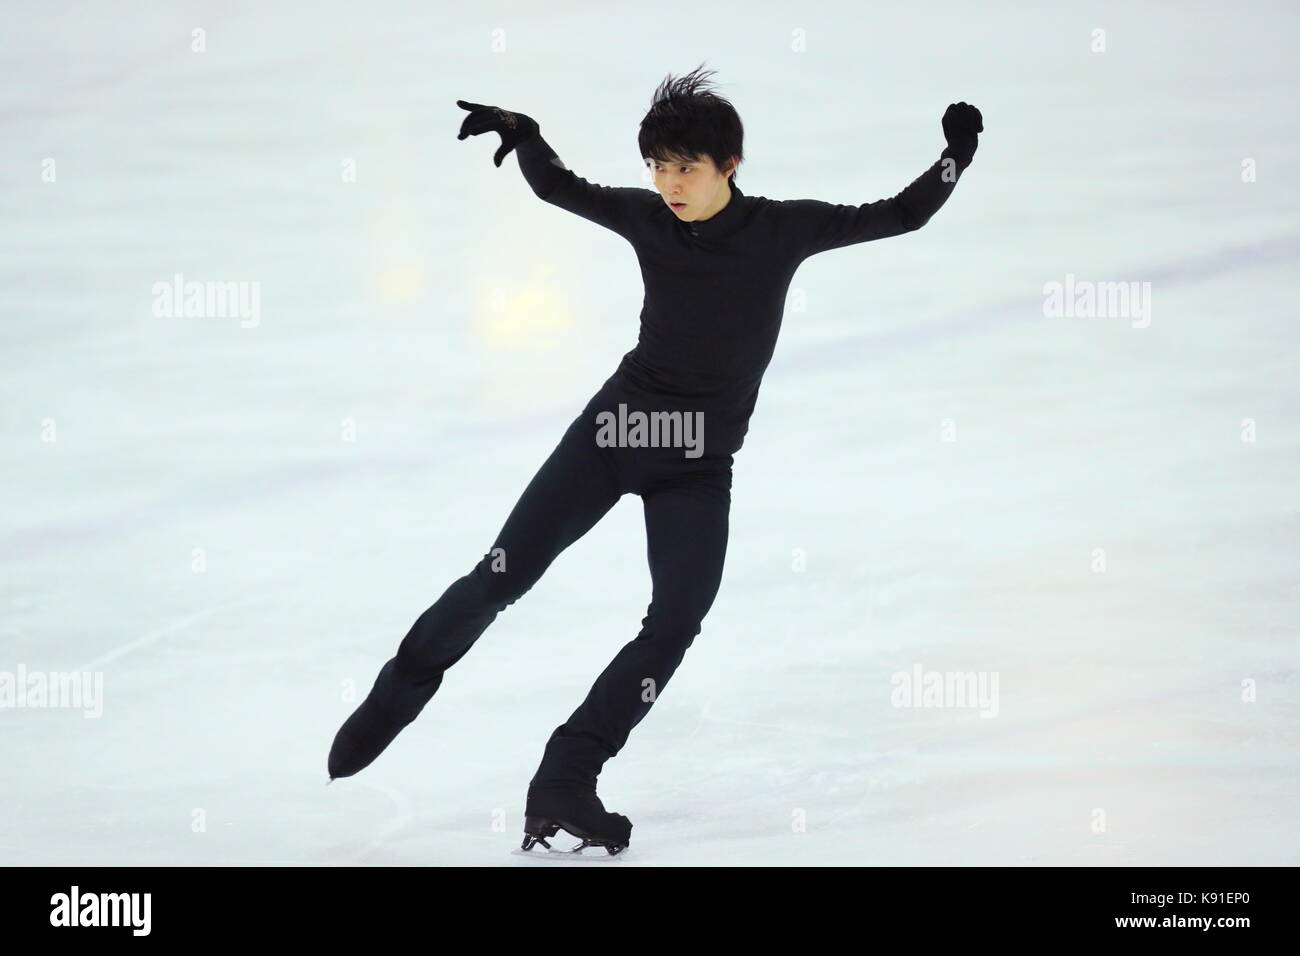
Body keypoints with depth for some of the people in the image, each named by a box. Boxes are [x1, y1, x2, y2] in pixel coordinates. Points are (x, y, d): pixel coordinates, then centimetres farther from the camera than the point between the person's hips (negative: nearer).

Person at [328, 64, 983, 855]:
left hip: (699, 465, 0)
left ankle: (564, 784, -3)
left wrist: (957, 153, -15)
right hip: (615, 424, 1)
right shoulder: (647, 219, -3)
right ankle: (402, 691, 21)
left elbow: (902, 216, -3)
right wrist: (521, 133, -8)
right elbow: (560, 188, 9)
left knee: (677, 623, -12)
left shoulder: (785, 228, -7)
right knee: (503, 575, -2)